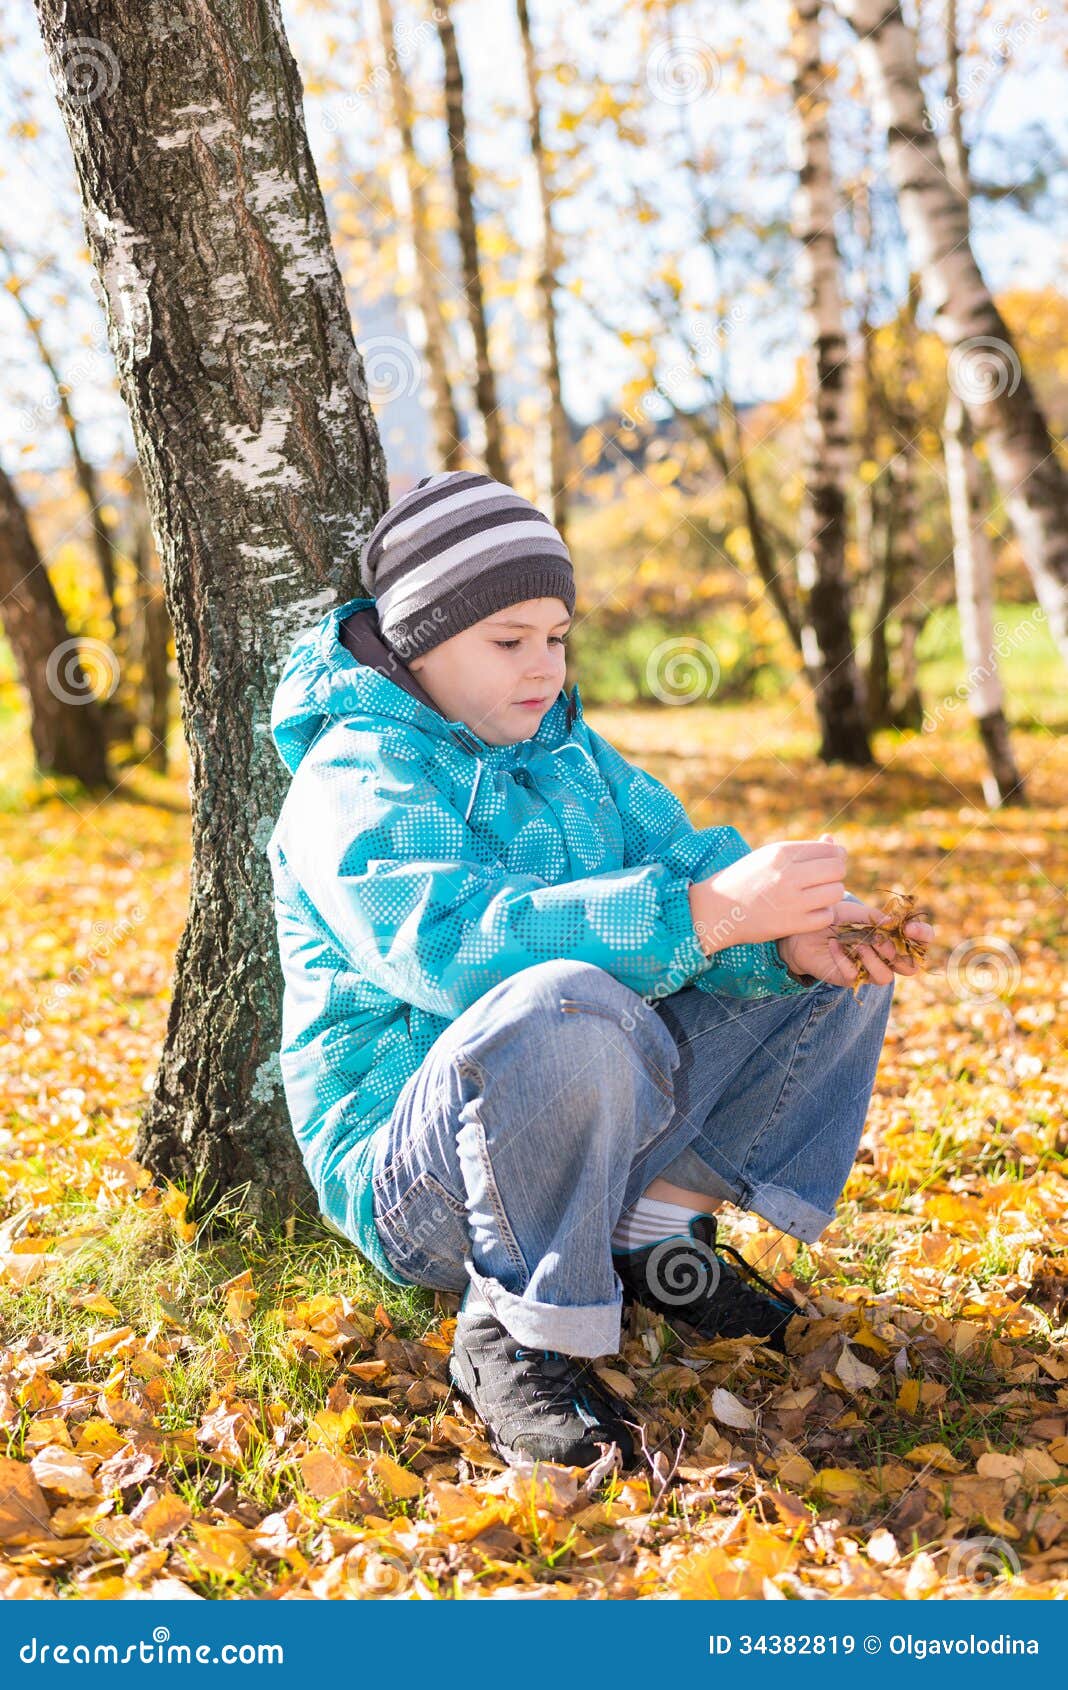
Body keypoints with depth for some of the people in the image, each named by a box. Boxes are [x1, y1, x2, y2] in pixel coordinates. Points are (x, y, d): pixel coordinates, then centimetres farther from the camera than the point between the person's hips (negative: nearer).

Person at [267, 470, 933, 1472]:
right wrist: (706, 913, -38)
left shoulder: (567, 747, 13)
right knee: (567, 1007, -40)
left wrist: (791, 937, -20)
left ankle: (658, 1224, 1)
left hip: (596, 1121, 8)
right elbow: (448, 945, -31)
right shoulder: (351, 783, -13)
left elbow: (679, 851, 3)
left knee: (834, 969, 2)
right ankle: (518, 1334, -18)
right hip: (412, 1171, -7)